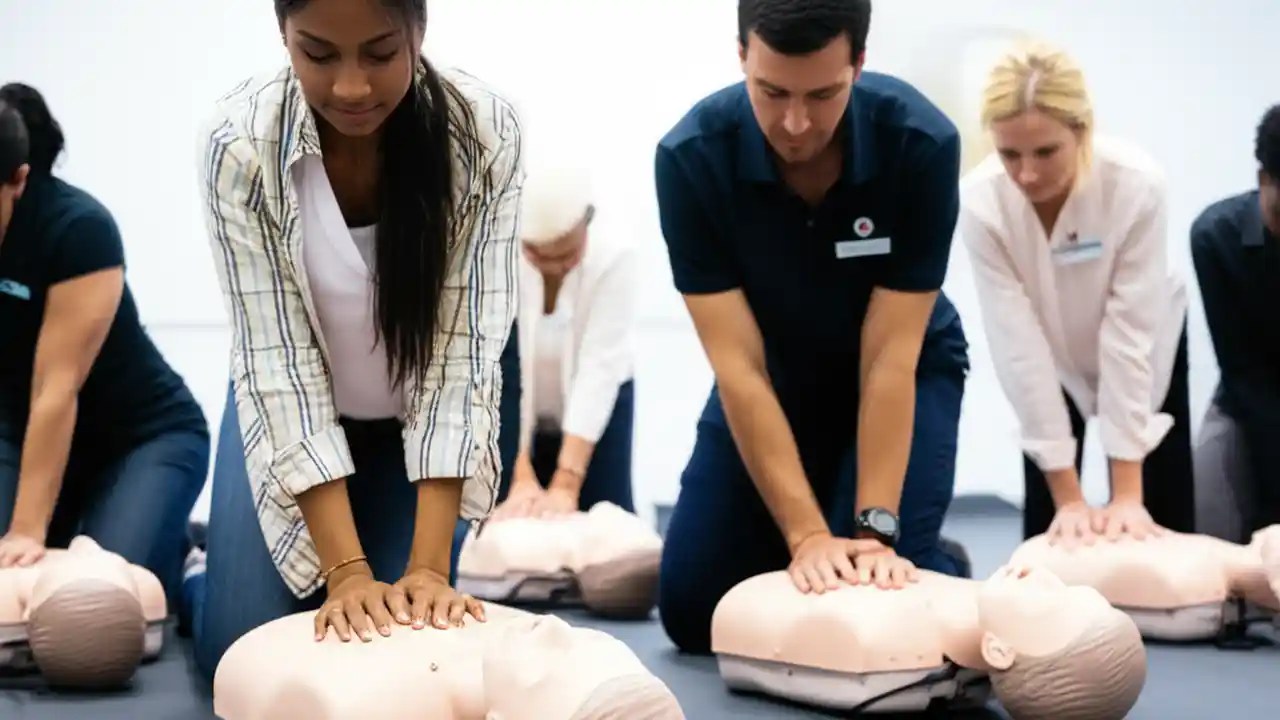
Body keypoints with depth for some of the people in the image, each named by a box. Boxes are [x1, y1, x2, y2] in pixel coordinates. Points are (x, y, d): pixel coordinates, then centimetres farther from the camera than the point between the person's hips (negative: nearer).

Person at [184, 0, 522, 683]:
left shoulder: (483, 131, -26)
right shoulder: (240, 140, -27)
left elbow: (464, 349, -26)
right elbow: (274, 356, -27)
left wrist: (430, 565, -33)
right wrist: (346, 568, -34)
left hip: (418, 421, 1)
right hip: (290, 417, 0)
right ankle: (201, 571, 27)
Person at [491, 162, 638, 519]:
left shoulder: (614, 259, -27)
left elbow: (599, 369, -33)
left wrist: (565, 486, -39)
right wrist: (522, 479, -38)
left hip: (597, 409, 0)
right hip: (518, 413, 0)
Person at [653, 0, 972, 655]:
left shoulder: (922, 143, -29)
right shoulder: (690, 156, -27)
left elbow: (889, 357, -26)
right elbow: (738, 364, -27)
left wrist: (875, 528, -32)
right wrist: (806, 534, -32)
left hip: (906, 372, -1)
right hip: (771, 374, 2)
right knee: (691, 608, -4)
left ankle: (941, 569, 15)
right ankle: (817, 549, 24)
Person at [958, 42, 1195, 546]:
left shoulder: (1137, 186, -34)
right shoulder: (980, 203, -32)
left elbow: (1129, 335, -32)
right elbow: (1019, 345, -31)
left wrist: (1127, 494, -32)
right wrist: (1069, 497, -29)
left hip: (1144, 349, 0)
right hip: (1051, 357, 1)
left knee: (1163, 520, 1)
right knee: (1048, 524, -1)